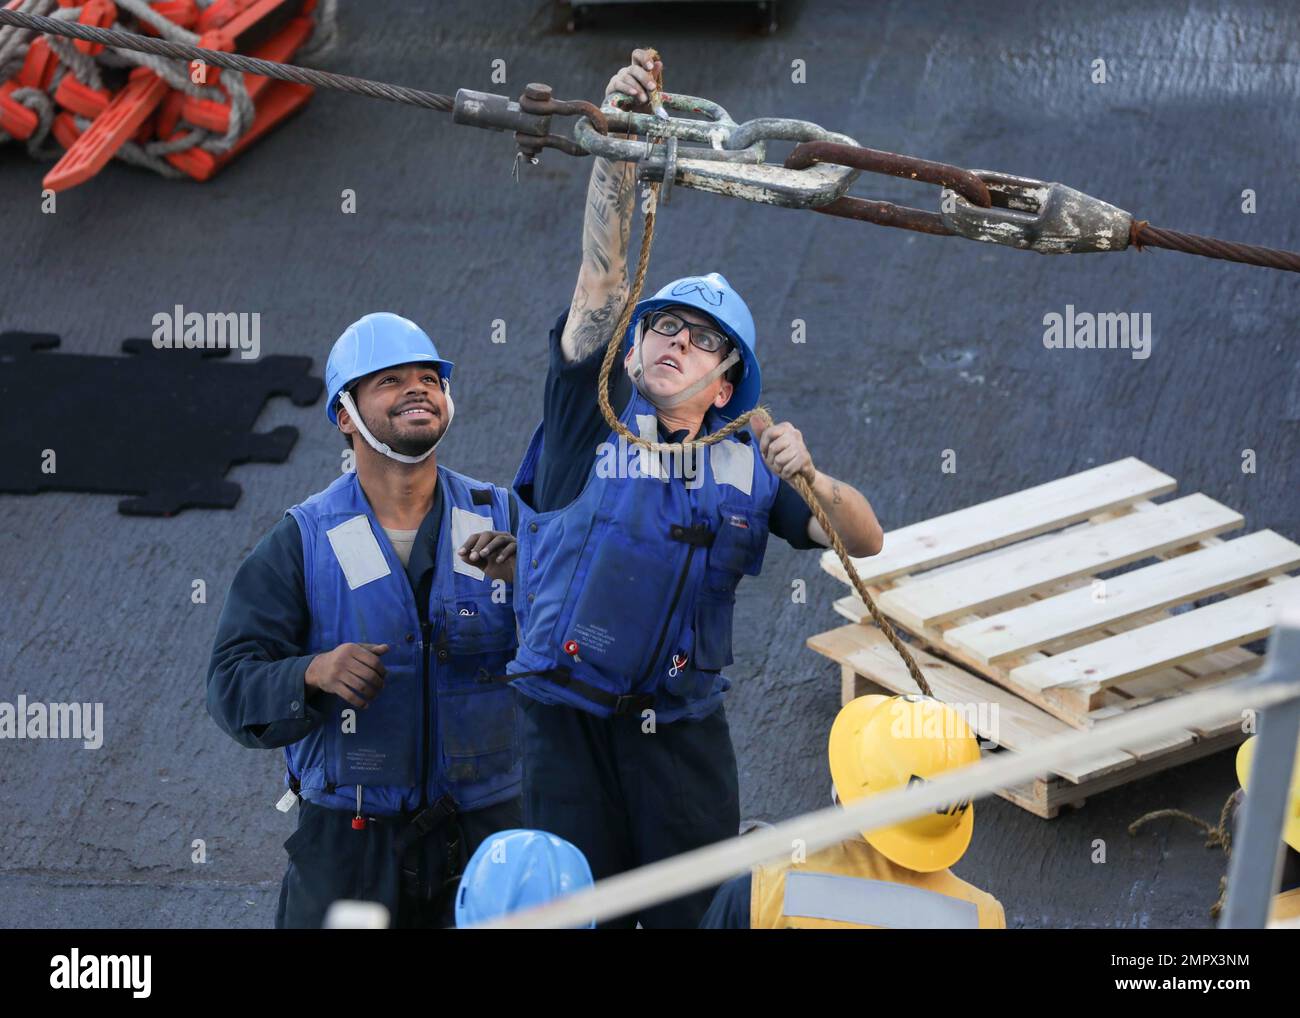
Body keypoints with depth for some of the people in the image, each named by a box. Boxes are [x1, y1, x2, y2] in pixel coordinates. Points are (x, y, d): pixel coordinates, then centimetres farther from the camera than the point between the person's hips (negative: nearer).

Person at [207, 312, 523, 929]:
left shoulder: (502, 521, 2)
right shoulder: (303, 542, -1)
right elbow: (233, 687, -6)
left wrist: (531, 579, -22)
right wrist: (314, 674, -25)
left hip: (487, 830, 1)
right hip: (346, 840, -1)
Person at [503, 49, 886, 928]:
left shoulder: (749, 467, 8)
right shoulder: (590, 414, 2)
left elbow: (865, 542, 1)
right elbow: (603, 269, -8)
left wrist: (807, 478, -18)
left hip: (683, 730, 2)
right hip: (570, 720, -2)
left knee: (698, 913, 4)